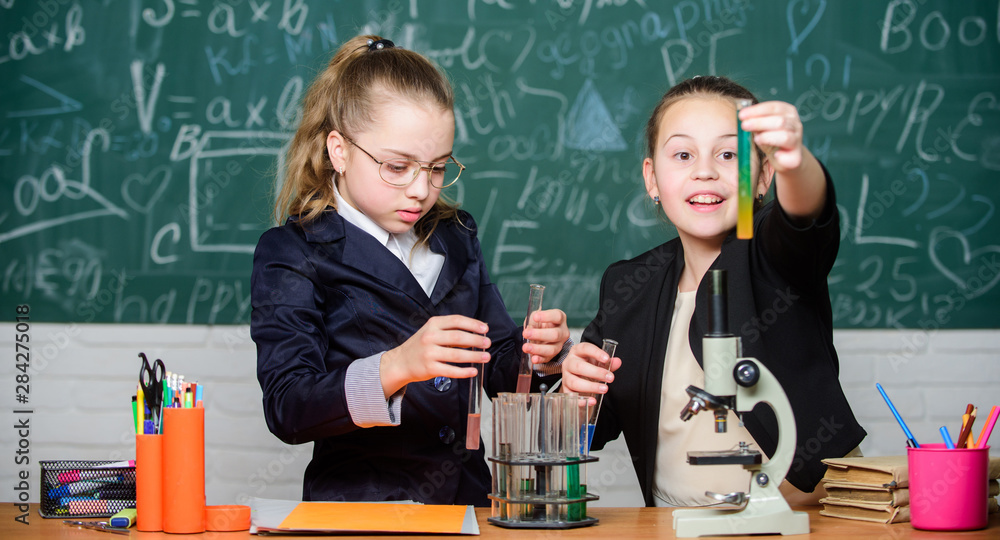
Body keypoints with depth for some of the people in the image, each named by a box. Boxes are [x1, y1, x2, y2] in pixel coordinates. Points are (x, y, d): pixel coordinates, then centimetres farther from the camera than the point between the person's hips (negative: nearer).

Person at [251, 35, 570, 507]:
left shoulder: (456, 238, 14)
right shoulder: (292, 255, -2)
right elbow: (287, 409, -15)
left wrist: (536, 355, -2)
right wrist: (396, 367, -29)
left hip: (466, 501, 2)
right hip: (356, 511, -1)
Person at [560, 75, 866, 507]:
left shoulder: (775, 256, -1)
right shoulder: (627, 287, 10)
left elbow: (803, 214, -27)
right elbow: (593, 432, 18)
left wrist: (794, 161, -48)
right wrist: (576, 386, -4)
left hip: (804, 516, -3)